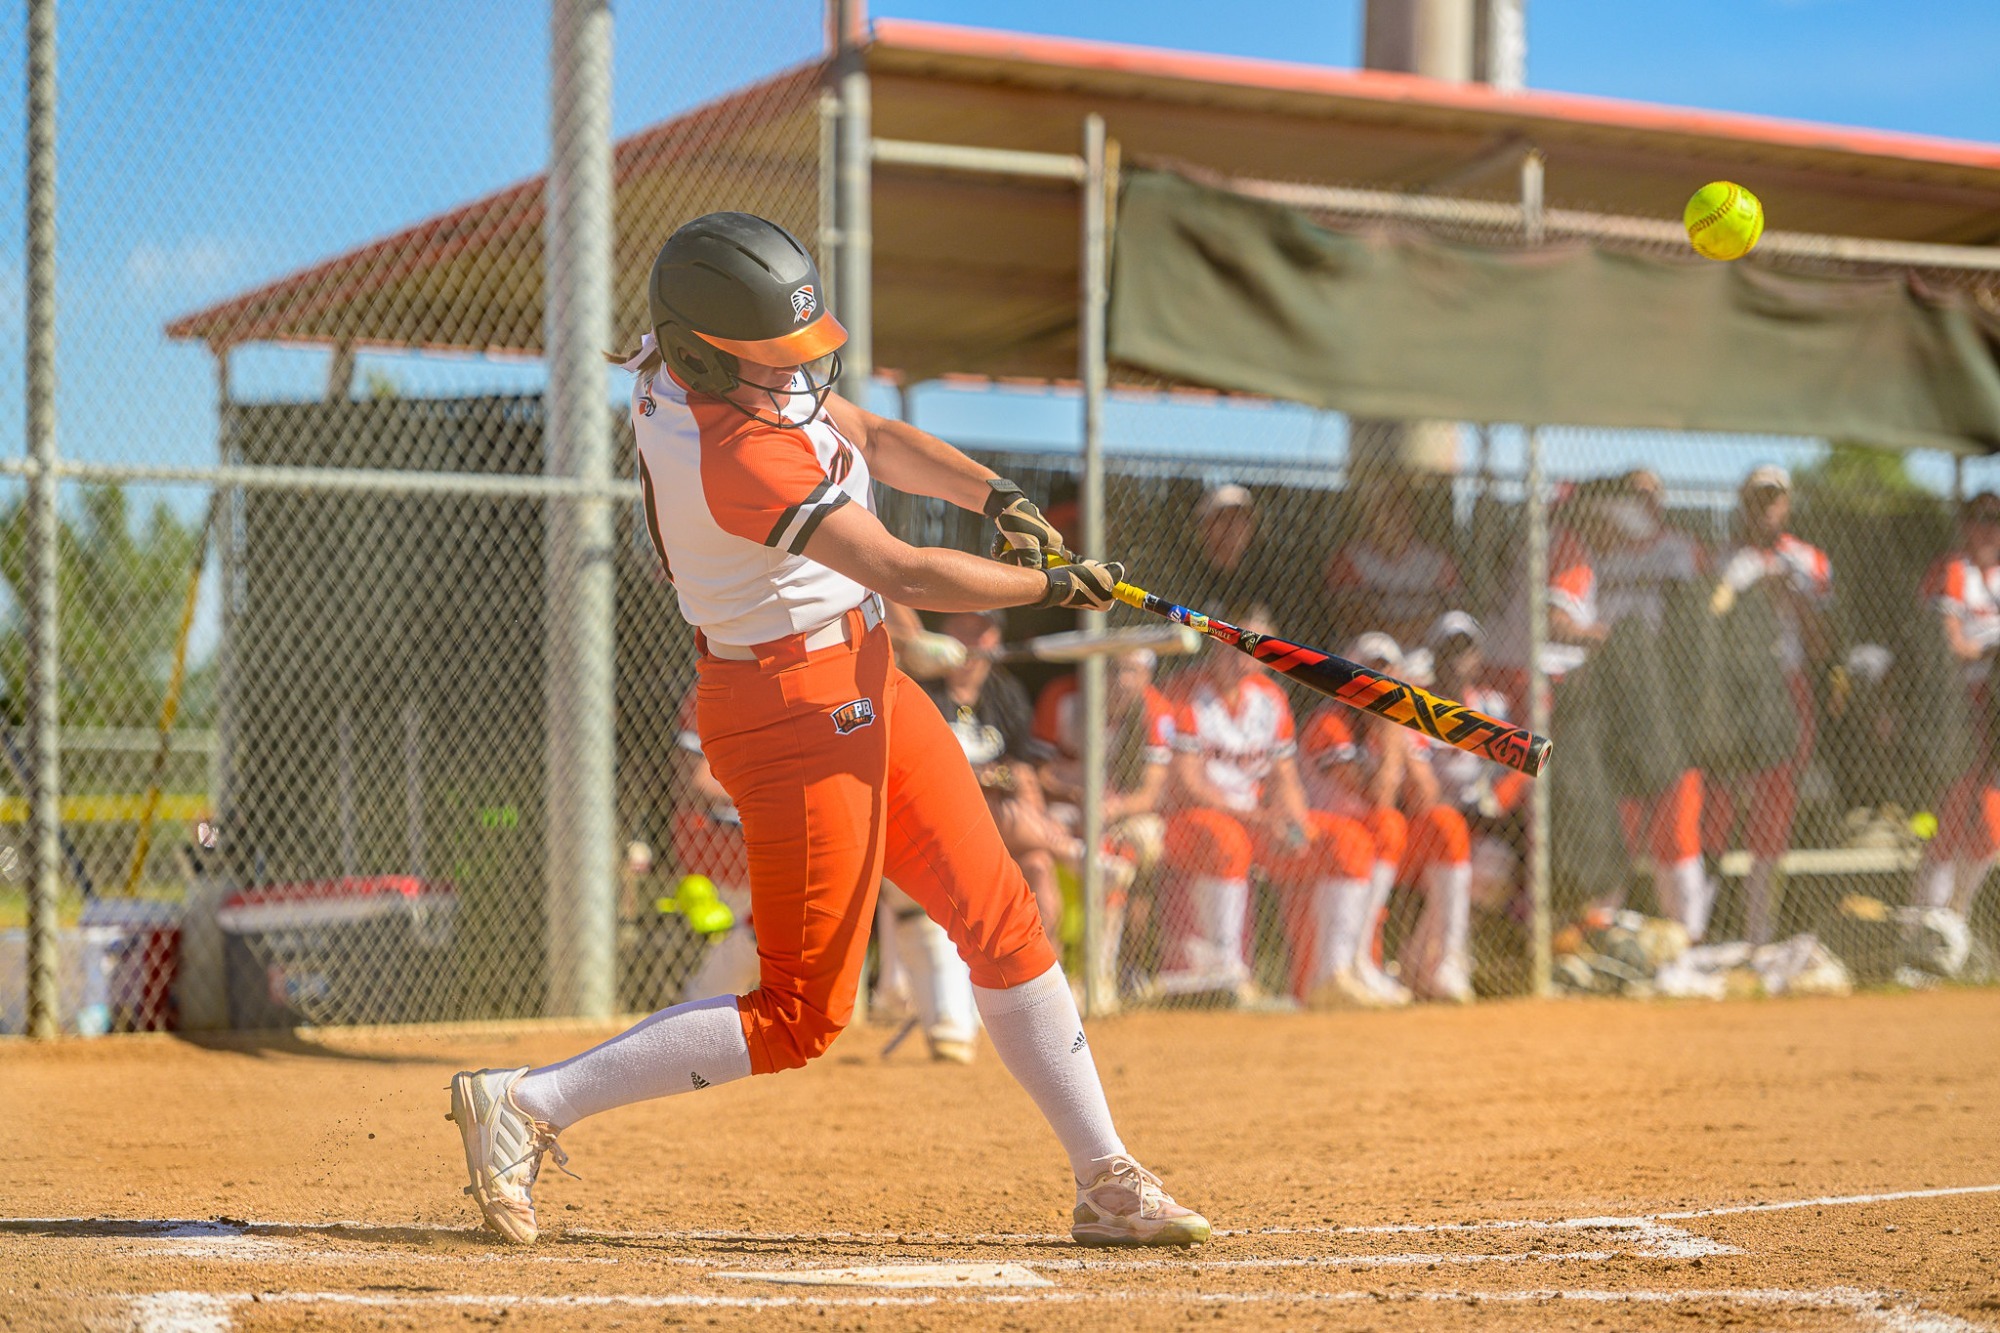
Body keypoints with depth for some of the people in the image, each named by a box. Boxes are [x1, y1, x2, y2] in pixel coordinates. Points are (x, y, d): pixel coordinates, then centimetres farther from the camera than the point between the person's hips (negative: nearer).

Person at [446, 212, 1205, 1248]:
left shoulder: (689, 370, 0)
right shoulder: (735, 455, -29)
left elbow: (871, 437, 12)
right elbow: (906, 574, -26)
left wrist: (996, 496, -3)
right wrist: (1054, 586, -14)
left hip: (861, 685, 10)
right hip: (798, 713, -10)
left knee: (1002, 921, 11)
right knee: (800, 1017, -4)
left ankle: (1105, 1181, 19)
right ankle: (524, 1104, 2)